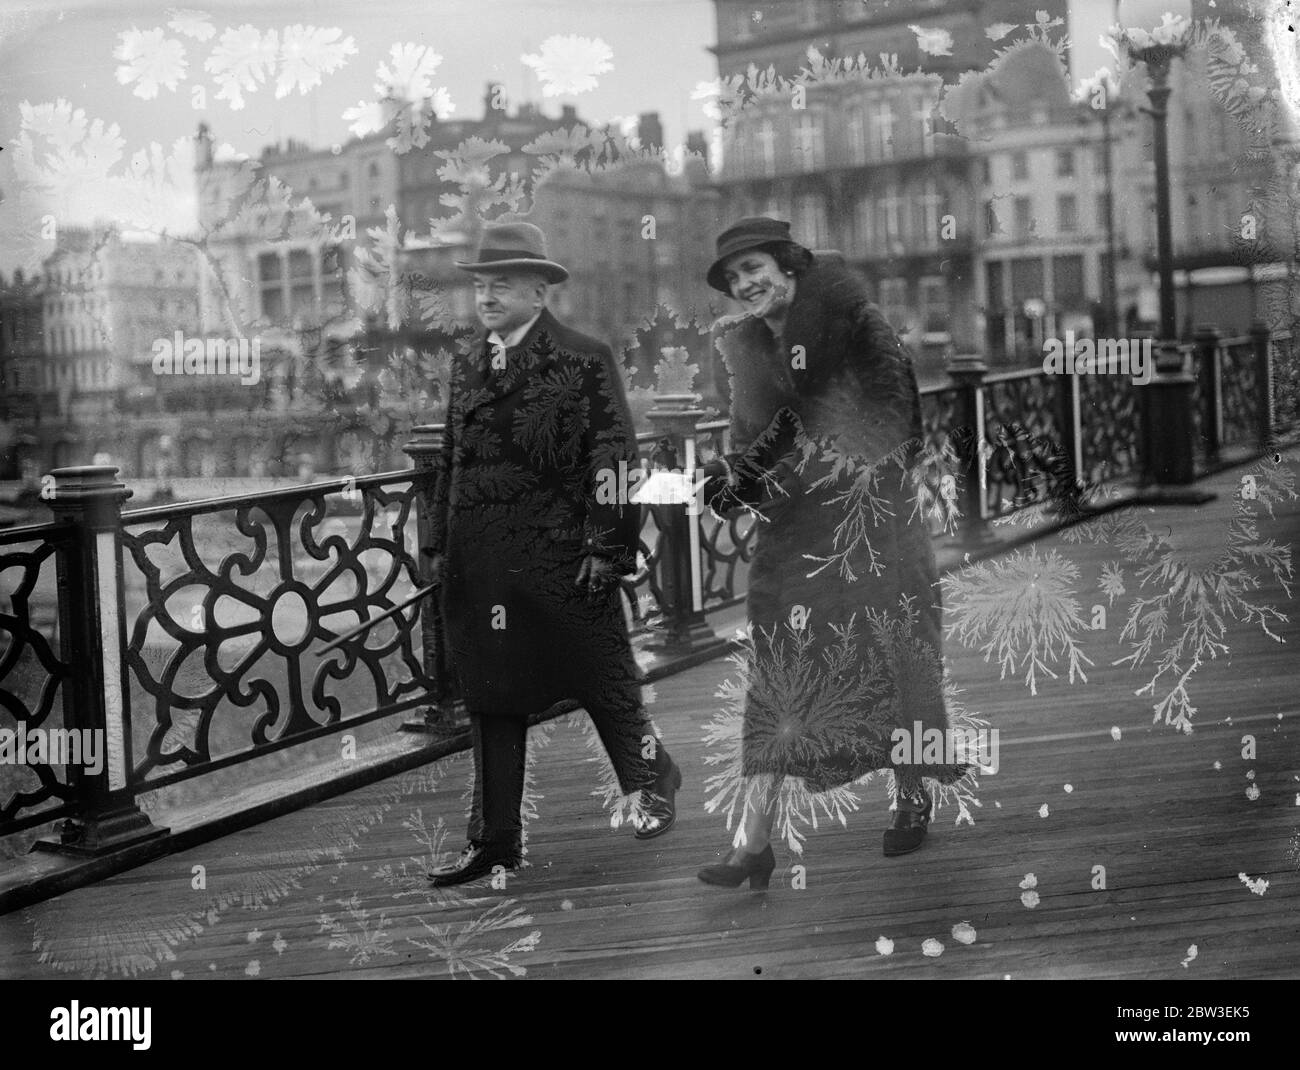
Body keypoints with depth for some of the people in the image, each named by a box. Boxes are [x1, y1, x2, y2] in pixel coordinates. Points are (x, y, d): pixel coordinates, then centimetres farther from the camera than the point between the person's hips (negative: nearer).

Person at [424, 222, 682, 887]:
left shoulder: (584, 360, -6)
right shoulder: (467, 365, 13)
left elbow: (614, 458, -9)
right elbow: (451, 459, 17)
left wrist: (605, 545, -15)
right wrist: (441, 544, 12)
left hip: (562, 558, -5)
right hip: (479, 568, 6)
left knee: (601, 683, 8)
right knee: (489, 701, 9)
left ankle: (651, 783, 34)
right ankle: (494, 841, 18)